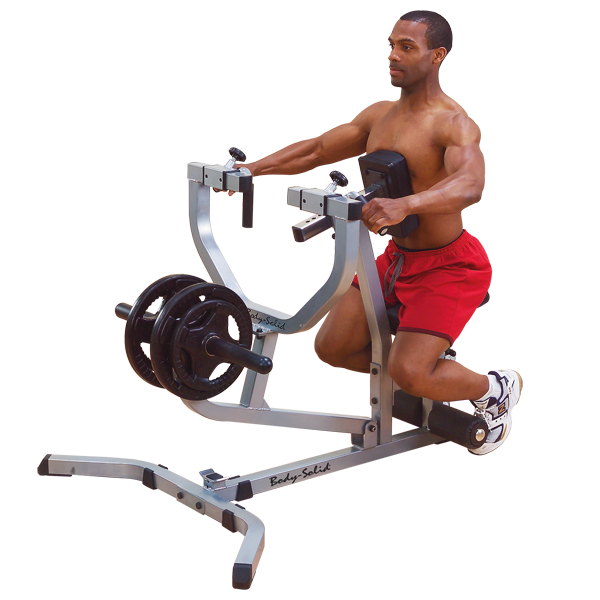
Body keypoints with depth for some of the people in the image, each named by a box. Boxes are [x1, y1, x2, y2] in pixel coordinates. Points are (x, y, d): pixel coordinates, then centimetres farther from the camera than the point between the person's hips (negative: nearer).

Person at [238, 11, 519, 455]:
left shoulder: (453, 123, -20)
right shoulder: (379, 117, 4)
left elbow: (469, 185, -39)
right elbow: (316, 151, 10)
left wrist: (404, 205, -57)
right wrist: (252, 168, -2)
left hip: (448, 264, -8)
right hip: (397, 257, 8)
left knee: (409, 373, -19)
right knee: (332, 346, 6)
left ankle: (497, 389, 12)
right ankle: (431, 372, 28)